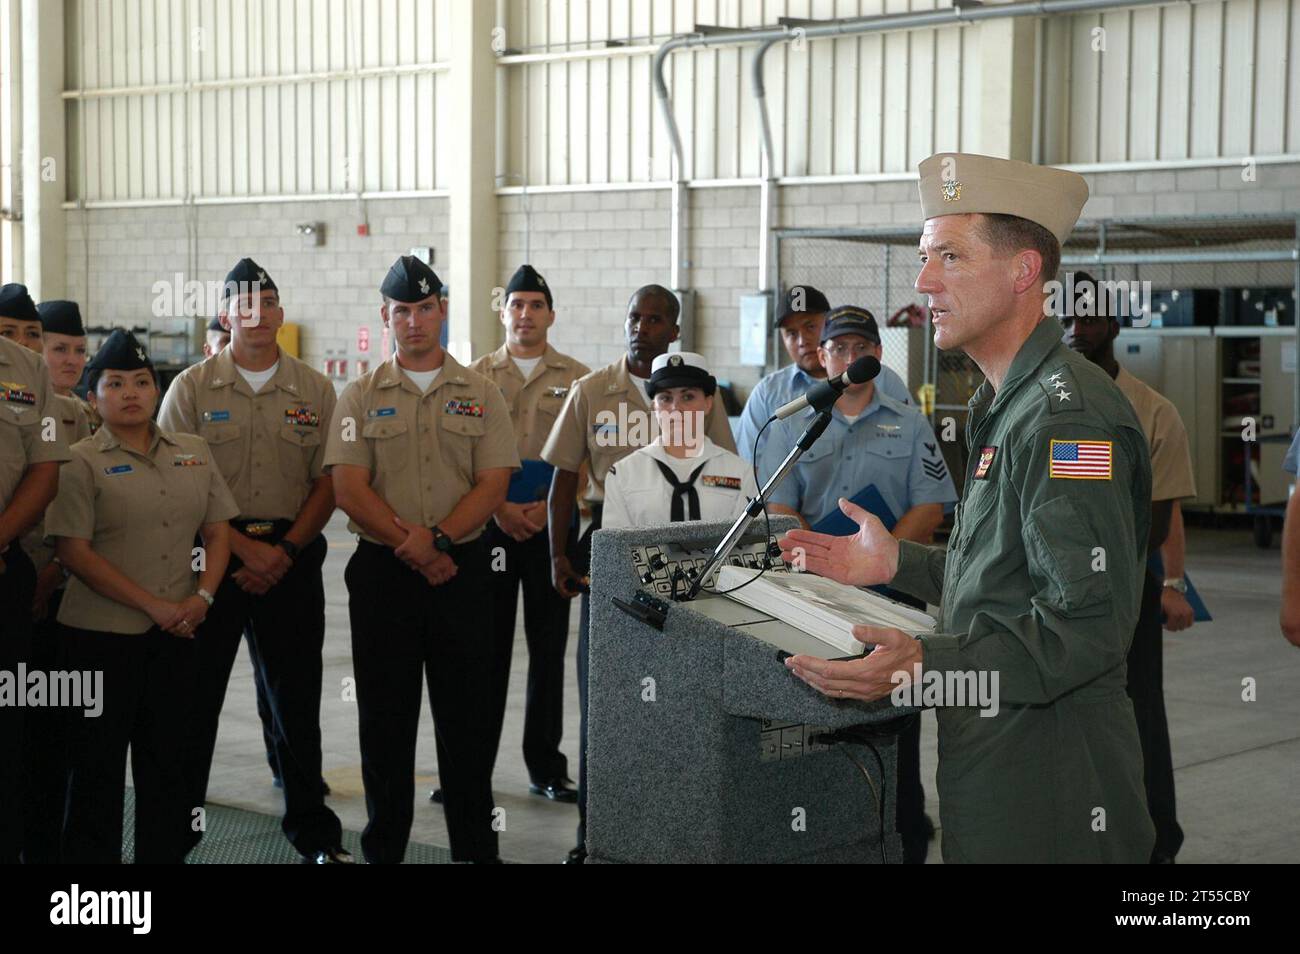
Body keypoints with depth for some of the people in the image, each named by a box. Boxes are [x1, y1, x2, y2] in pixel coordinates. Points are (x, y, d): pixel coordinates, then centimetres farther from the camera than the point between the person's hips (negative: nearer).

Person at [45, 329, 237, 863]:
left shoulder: (193, 453, 10)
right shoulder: (83, 463, -5)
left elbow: (217, 530, 12)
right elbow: (74, 550, -12)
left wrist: (203, 596, -6)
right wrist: (153, 605, -16)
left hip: (178, 630, 4)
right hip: (103, 634, -4)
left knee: (169, 755, 10)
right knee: (98, 763, 3)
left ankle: (166, 854, 19)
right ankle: (90, 856, 13)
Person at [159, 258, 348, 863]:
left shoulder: (314, 390, 7)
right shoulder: (191, 388, 2)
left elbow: (327, 484, 5)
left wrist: (285, 551, -9)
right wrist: (245, 547, -12)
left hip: (292, 557, 1)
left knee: (296, 698, 6)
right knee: (195, 694, 2)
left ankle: (313, 831, 16)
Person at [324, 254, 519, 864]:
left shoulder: (480, 395, 6)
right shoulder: (361, 397, 6)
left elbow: (493, 486, -2)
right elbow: (348, 488, -4)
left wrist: (437, 538, -16)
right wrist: (410, 547, -13)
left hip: (462, 568, 0)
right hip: (382, 570, 0)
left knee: (467, 714, 4)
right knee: (385, 716, 6)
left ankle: (475, 846, 13)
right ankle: (383, 847, 16)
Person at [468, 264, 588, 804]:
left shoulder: (577, 379, 7)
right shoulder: (476, 377, 8)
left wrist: (548, 507, -10)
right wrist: (500, 507, -9)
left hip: (552, 528, 0)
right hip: (490, 525, 0)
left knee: (549, 650, 4)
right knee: (487, 646, 1)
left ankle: (546, 769, 11)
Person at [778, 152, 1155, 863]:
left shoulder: (1070, 416, -19)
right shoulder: (1008, 405, 16)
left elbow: (1089, 625, -26)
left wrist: (928, 665, -35)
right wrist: (900, 564, 13)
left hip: (1047, 777, -10)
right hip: (990, 753, 10)